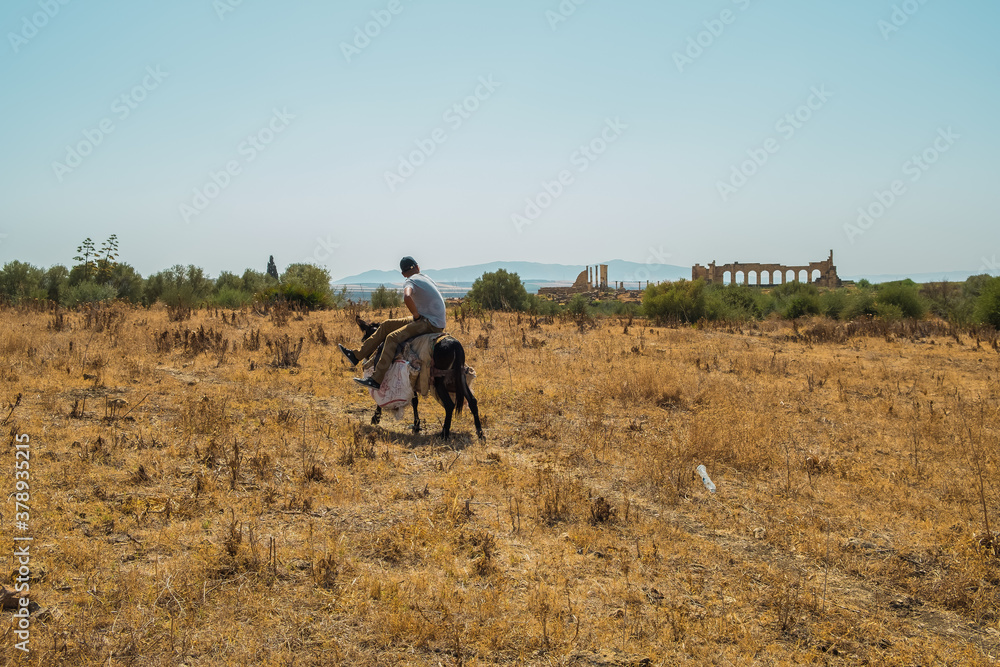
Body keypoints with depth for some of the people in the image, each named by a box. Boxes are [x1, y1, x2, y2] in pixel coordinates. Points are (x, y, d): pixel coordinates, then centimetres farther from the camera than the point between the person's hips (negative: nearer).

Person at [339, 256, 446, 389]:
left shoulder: (410, 282, -10)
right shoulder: (426, 278, 18)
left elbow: (407, 297, -33)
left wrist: (416, 315, -17)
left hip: (431, 324, -9)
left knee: (393, 337, -23)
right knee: (387, 325, 11)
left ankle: (376, 380, -29)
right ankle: (357, 356, 12)